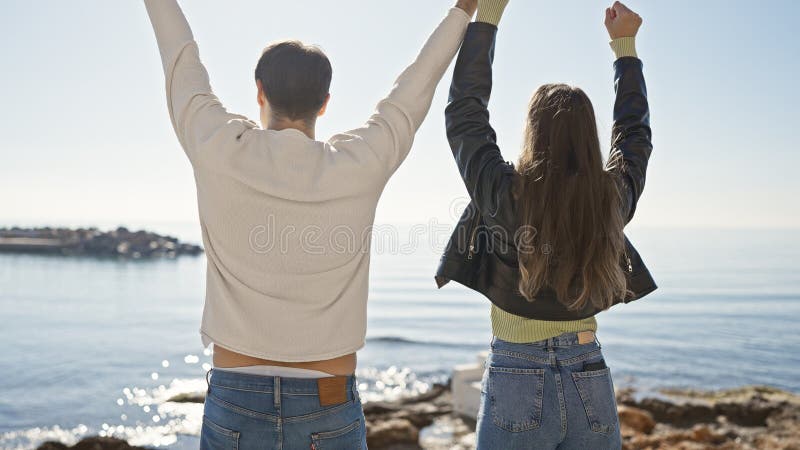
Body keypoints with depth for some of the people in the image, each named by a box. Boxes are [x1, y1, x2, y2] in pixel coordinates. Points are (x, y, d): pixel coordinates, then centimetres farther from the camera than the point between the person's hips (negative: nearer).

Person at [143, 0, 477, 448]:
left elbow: (182, 61, 11)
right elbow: (417, 85, 10)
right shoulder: (361, 167, -6)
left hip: (235, 407, 1)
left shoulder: (218, 153, -7)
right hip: (330, 411, 0)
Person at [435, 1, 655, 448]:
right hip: (592, 383, 4)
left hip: (518, 382, -3)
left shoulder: (506, 194, -13)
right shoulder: (613, 198, -3)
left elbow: (464, 110, 0)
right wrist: (625, 44, 26)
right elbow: (635, 132, 17)